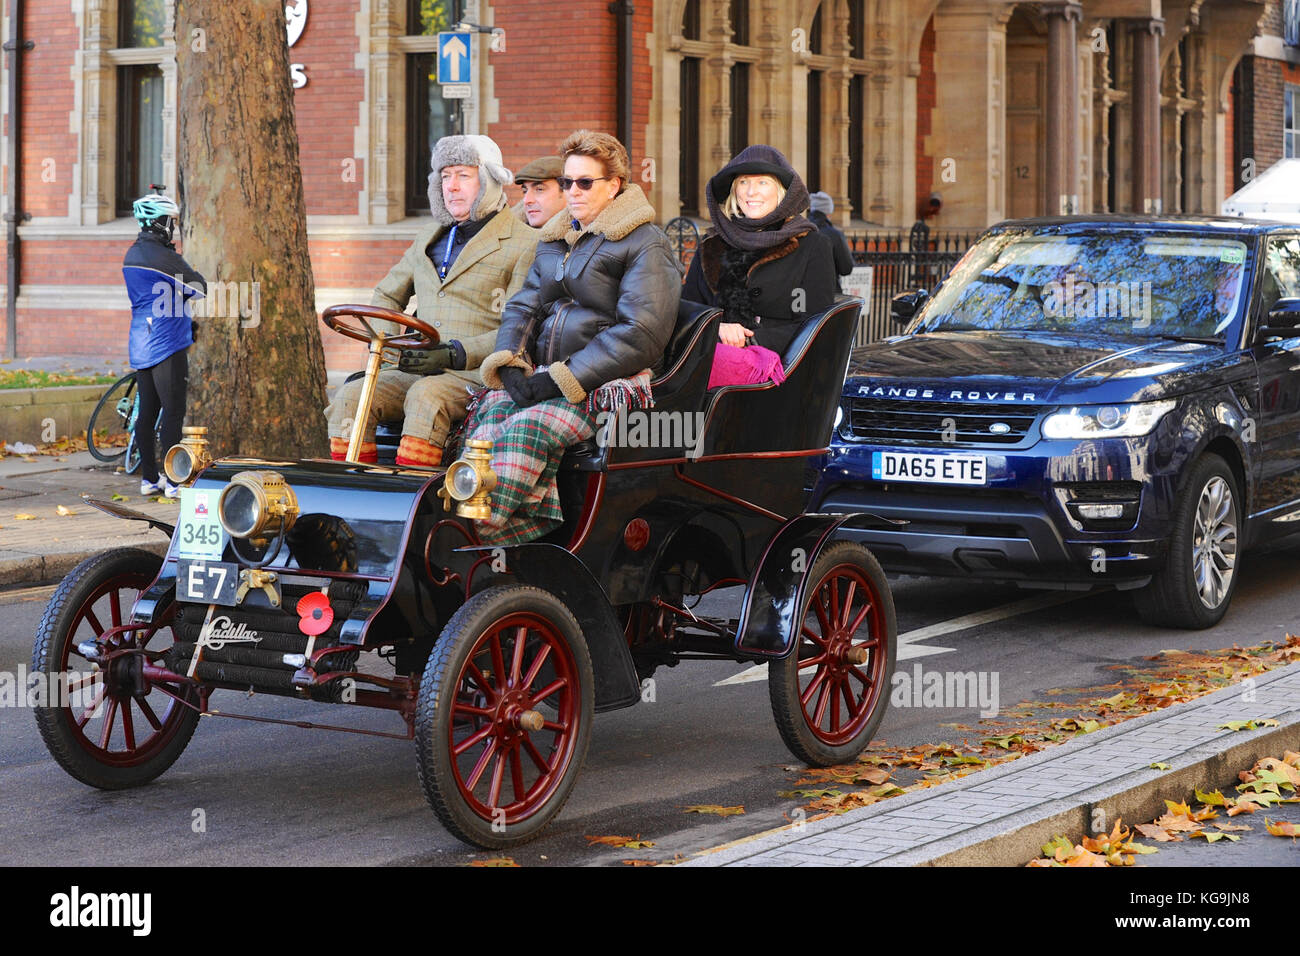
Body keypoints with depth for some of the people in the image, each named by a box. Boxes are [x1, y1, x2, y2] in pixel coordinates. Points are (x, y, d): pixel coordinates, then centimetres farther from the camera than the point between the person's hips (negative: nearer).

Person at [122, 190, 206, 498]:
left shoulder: (132, 254, 13)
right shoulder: (161, 256, -15)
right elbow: (199, 288, -9)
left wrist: (184, 319, 26)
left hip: (141, 343, 9)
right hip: (166, 344, -9)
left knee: (147, 412, 11)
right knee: (173, 412, -6)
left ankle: (149, 479, 14)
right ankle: (174, 481, -5)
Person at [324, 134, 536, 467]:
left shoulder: (524, 244, 0)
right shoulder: (430, 239, 22)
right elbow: (387, 295, 34)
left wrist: (455, 354, -22)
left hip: (479, 375, -6)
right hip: (418, 373, 6)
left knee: (426, 396, -37)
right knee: (351, 396, -20)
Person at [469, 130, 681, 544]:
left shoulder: (646, 244, -1)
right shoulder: (554, 241, 23)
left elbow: (642, 335, -11)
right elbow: (523, 307, 19)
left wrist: (561, 380, -16)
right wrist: (511, 364, -4)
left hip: (609, 385, -6)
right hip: (545, 376, 6)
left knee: (528, 426, -32)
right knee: (491, 411, -25)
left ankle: (476, 535, -38)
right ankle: (536, 522, -39)